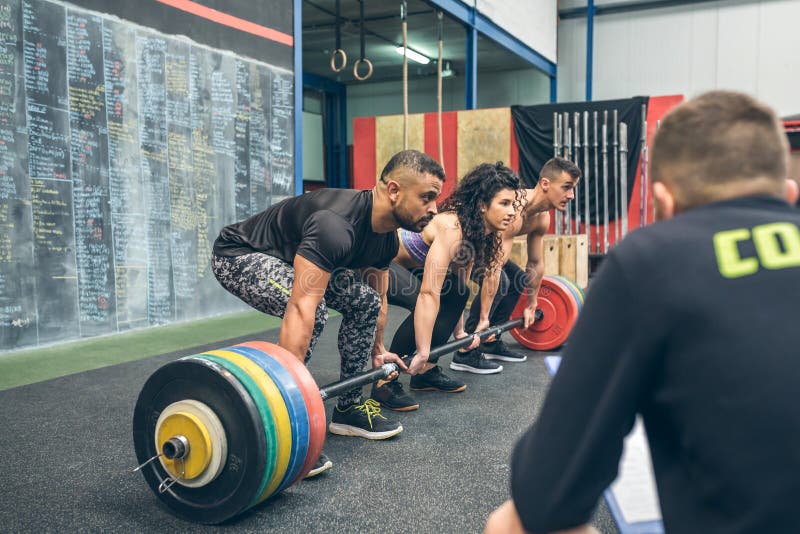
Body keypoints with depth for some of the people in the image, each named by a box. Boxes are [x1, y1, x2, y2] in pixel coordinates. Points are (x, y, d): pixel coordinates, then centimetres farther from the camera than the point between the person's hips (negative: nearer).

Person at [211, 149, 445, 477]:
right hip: (239, 254, -9)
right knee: (314, 311, -32)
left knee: (364, 302, 3)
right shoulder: (338, 225, -37)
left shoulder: (387, 238, -6)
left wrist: (378, 350, 20)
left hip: (289, 259, 9)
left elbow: (378, 298, 11)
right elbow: (301, 307, -44)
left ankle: (349, 408, 15)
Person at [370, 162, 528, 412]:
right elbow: (428, 294, -35)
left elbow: (460, 283, 7)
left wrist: (459, 331, 9)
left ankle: (426, 372, 9)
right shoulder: (452, 230, -31)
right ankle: (384, 381, -14)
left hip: (404, 265, 9)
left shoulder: (478, 232, -5)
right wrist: (422, 352, -34)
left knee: (457, 293, 0)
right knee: (428, 305, -26)